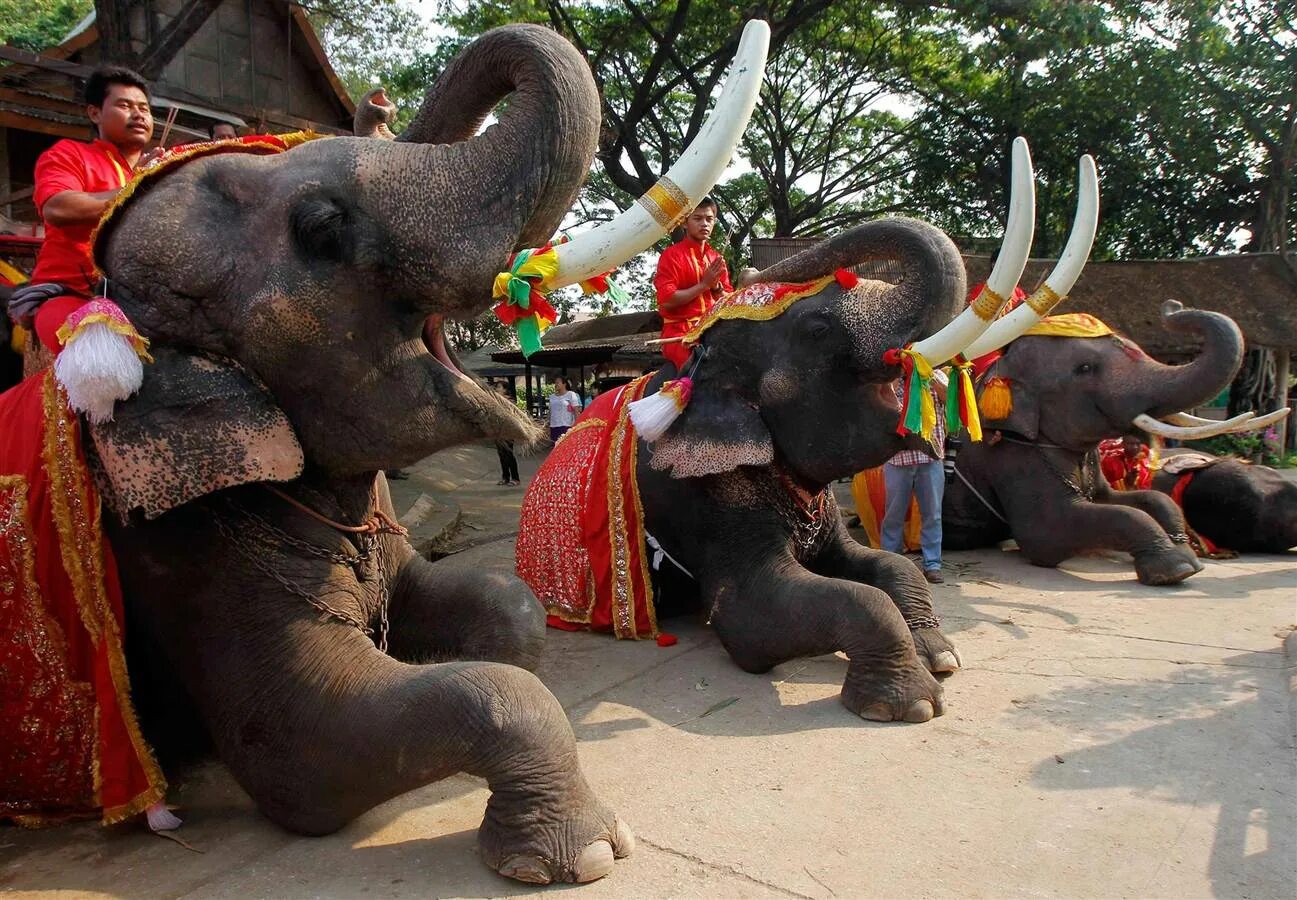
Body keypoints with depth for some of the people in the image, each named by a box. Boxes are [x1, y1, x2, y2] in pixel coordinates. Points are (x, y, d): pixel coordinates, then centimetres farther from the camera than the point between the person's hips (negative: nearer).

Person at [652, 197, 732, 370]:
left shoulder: (716, 258, 15)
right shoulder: (672, 255, -3)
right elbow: (666, 300, -14)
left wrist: (716, 286, -6)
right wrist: (704, 284, -12)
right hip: (680, 331, -6)